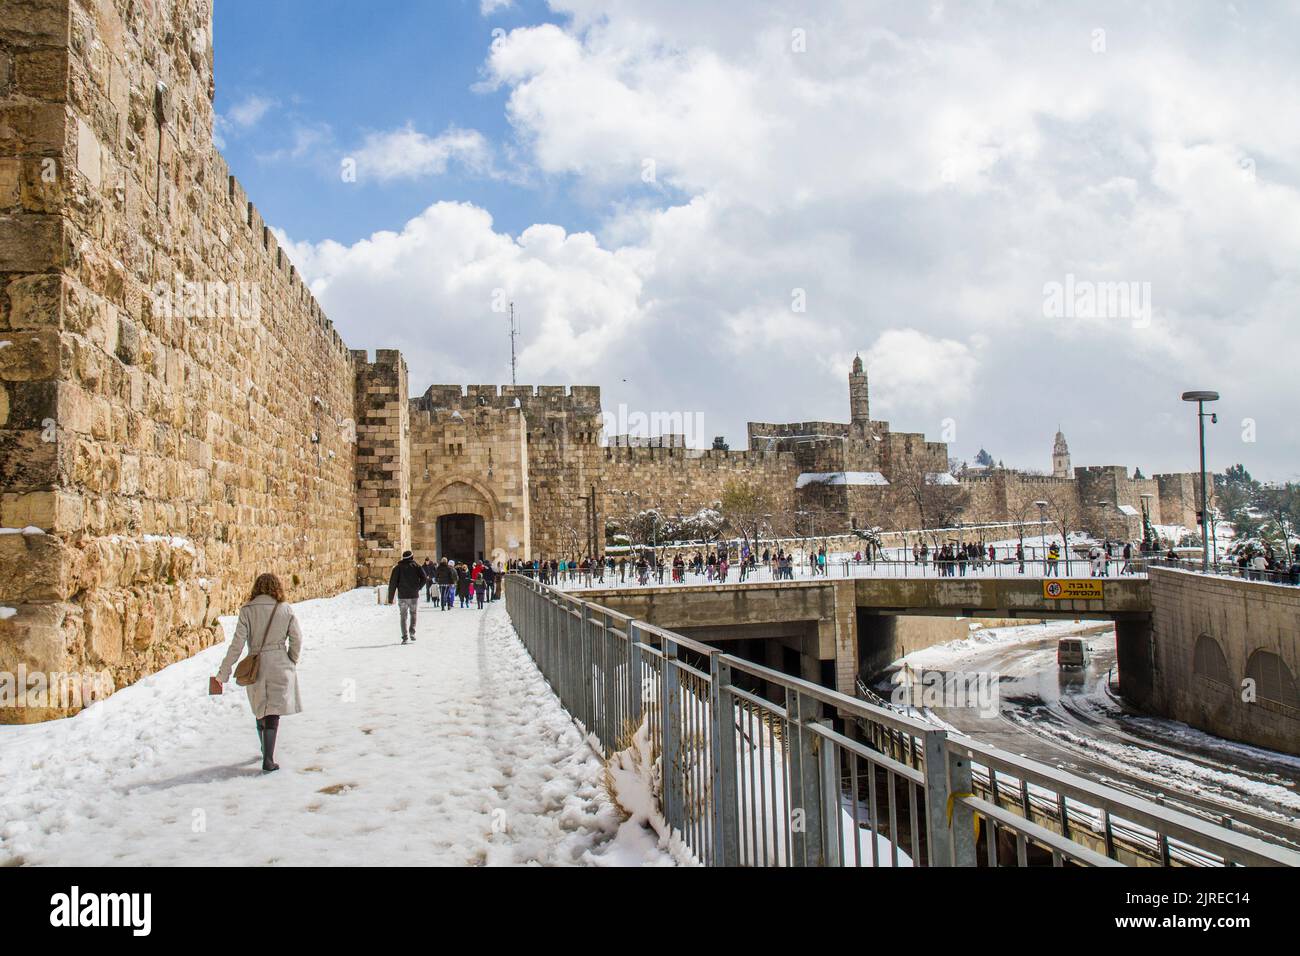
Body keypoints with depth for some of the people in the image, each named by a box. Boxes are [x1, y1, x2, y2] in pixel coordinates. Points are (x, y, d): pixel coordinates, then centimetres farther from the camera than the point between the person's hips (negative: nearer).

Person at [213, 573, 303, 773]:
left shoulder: (247, 610, -4)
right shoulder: (285, 610, -3)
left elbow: (237, 644, -8)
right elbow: (297, 639, -1)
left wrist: (223, 672, -4)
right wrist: (292, 662, 14)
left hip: (256, 666, 1)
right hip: (280, 665, -1)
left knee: (260, 710, 20)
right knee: (274, 712, 1)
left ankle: (266, 752, 38)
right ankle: (268, 760, -8)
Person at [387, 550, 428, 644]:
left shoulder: (397, 568, 3)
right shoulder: (416, 566, 2)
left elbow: (392, 583, -1)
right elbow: (424, 579, -9)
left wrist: (390, 597, 1)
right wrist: (419, 587, 7)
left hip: (402, 596, 0)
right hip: (414, 596, 0)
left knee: (403, 617, 7)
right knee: (413, 615, 15)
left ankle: (405, 637, -2)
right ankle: (412, 633, 0)